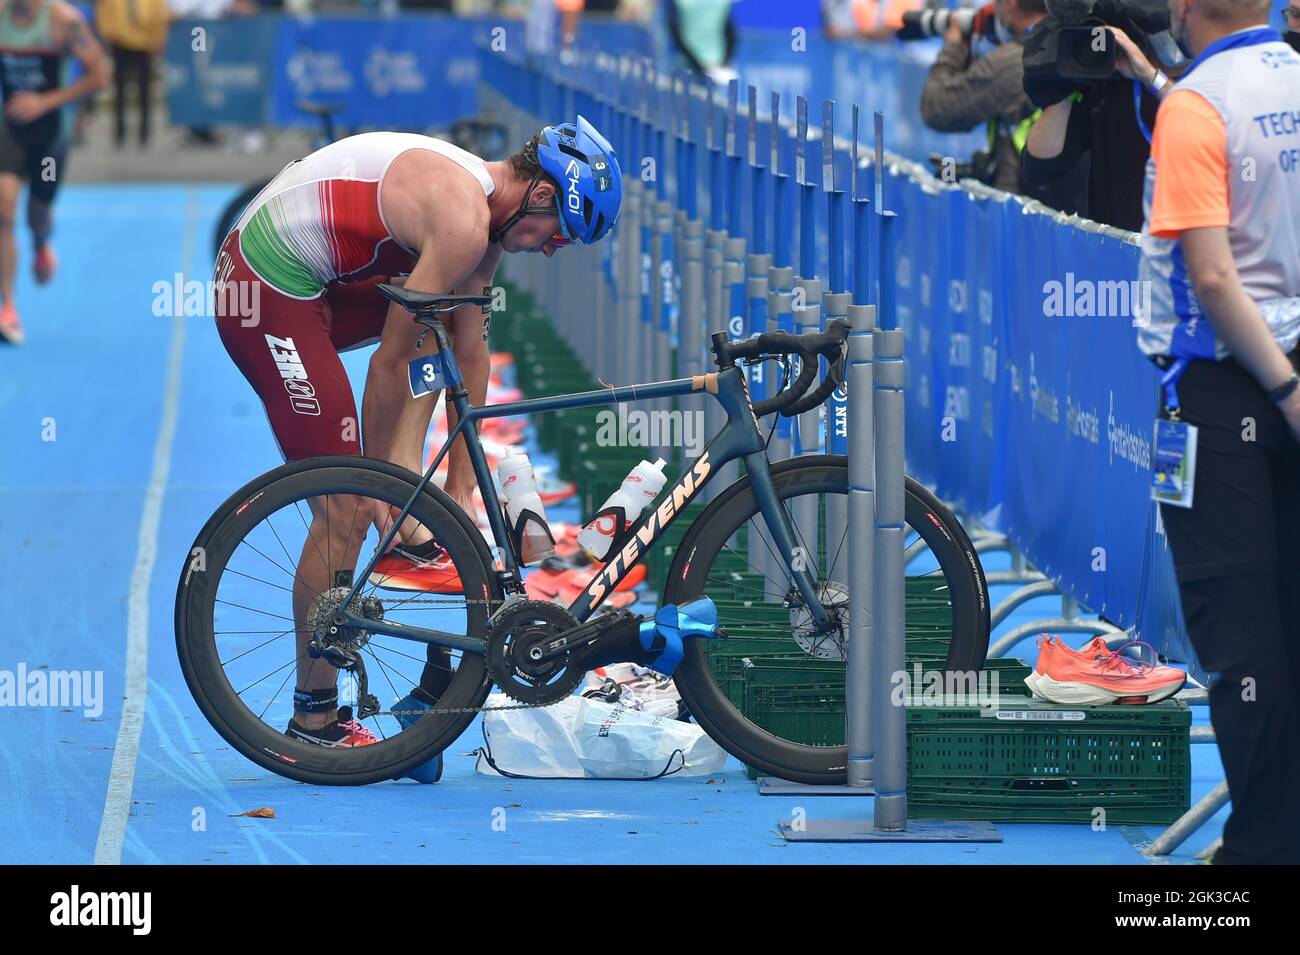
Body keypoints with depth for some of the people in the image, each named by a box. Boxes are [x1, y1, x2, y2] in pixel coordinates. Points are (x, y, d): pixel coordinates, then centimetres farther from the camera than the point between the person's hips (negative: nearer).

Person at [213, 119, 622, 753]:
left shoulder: (482, 207, 10)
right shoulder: (462, 219, -20)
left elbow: (471, 356, 15)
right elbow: (390, 363, -15)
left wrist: (461, 490, 16)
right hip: (271, 294, -10)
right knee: (344, 515, -7)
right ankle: (314, 718, 3)